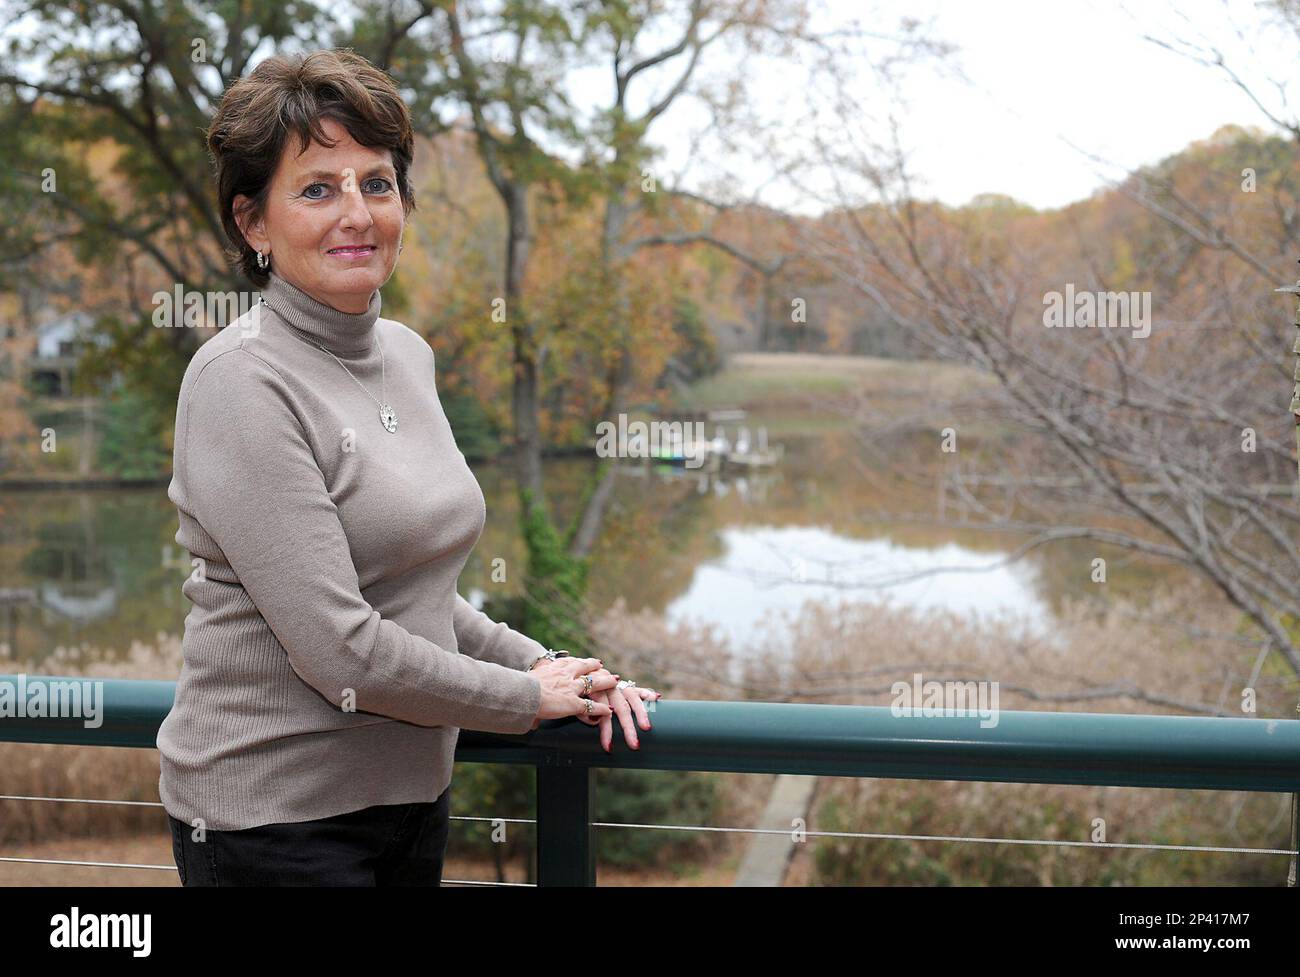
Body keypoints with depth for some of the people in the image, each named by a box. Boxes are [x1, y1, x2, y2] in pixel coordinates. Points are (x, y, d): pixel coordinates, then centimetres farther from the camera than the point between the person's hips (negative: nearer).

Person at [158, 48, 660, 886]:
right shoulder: (241, 383, -17)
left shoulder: (408, 354, 6)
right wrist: (529, 697, -10)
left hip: (412, 791, 7)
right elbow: (342, 650, -22)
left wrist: (545, 663, 3)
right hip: (272, 815, -7)